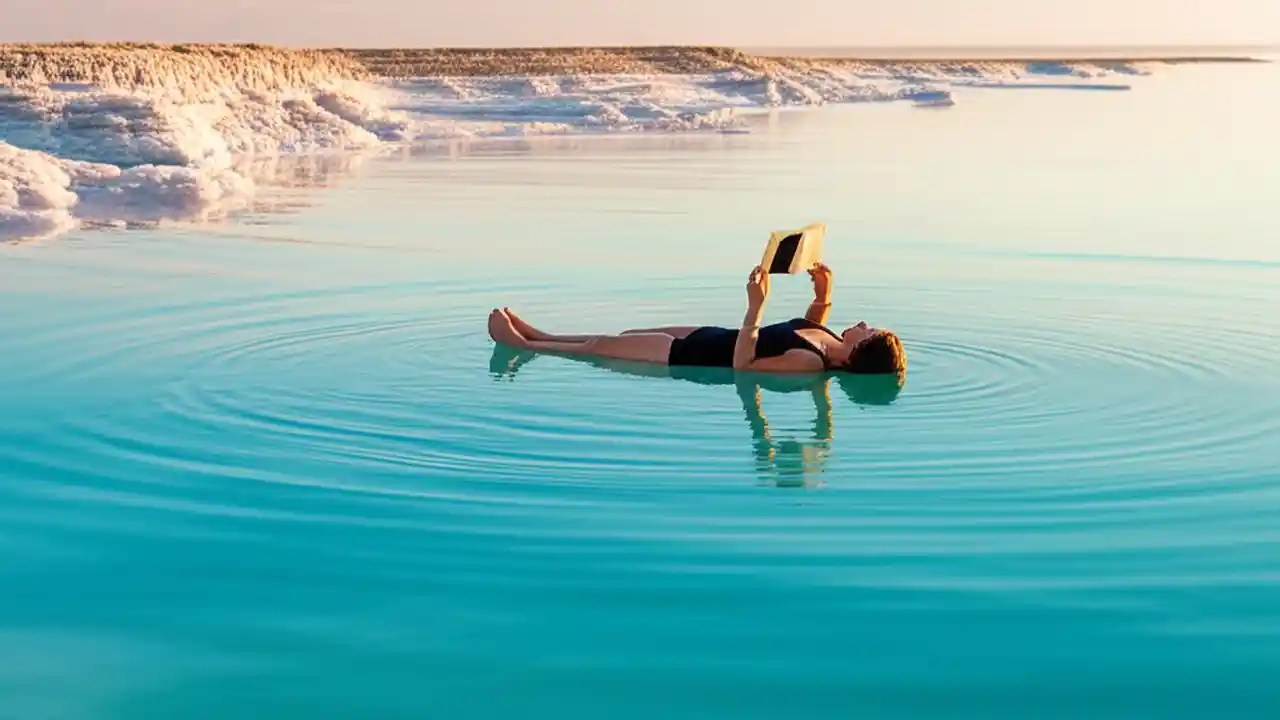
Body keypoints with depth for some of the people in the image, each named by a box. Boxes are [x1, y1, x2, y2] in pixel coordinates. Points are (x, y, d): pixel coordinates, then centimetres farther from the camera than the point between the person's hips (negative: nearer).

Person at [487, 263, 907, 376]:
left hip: (693, 356, -9)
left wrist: (755, 306, -42)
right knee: (624, 335, 23)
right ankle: (541, 337, 42)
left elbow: (741, 364, -35)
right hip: (712, 338, 9)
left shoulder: (810, 363, -34)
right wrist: (823, 295, -1)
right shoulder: (833, 346, -8)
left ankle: (524, 345, 28)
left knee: (602, 347, 7)